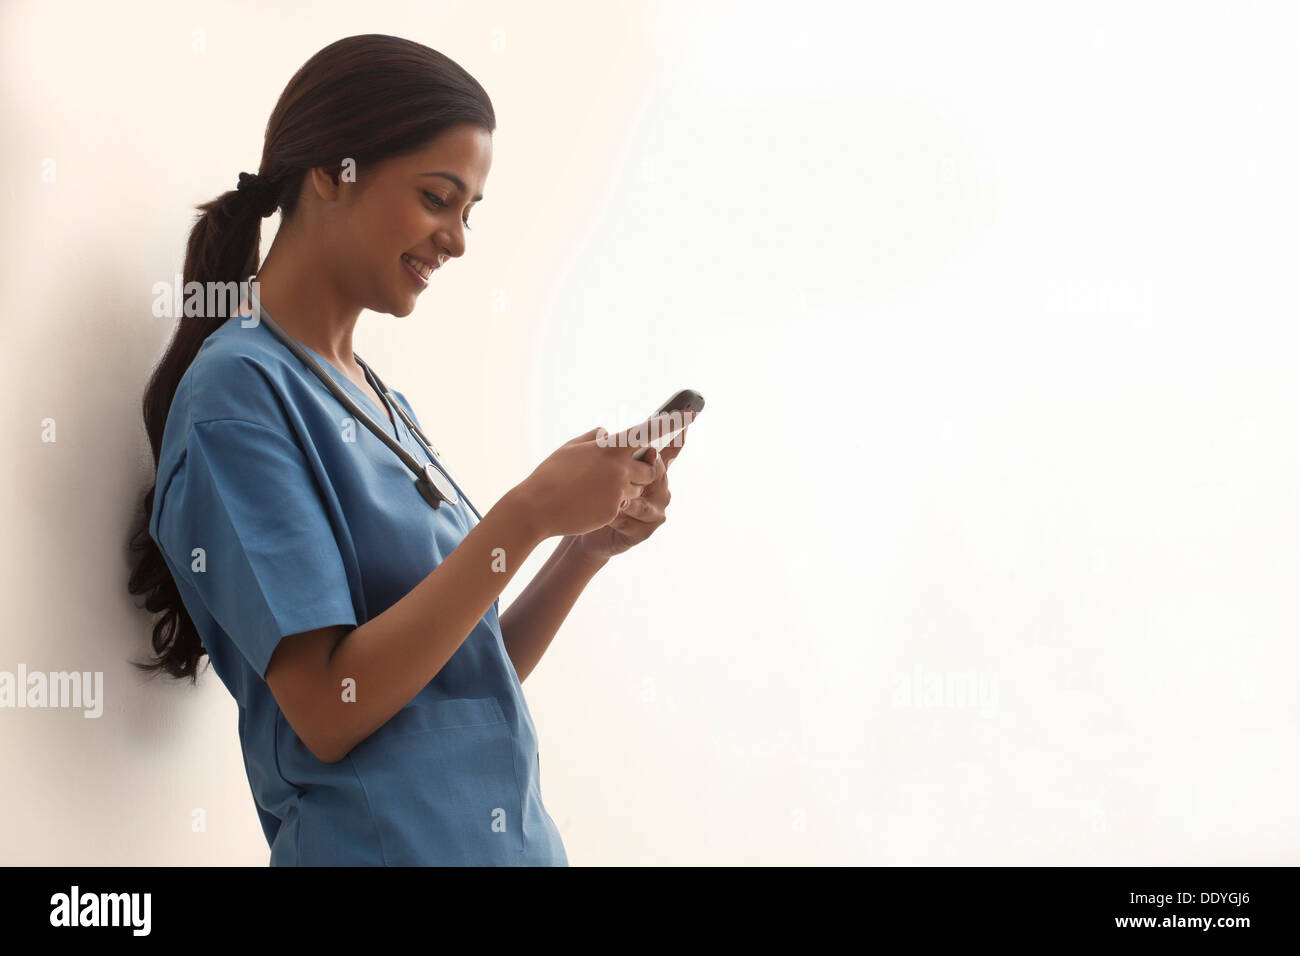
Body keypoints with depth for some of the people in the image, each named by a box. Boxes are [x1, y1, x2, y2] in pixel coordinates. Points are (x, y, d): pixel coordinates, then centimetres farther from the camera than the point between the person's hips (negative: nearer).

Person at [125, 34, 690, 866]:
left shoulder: (385, 404, 9)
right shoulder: (239, 387, -13)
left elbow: (470, 677, 9)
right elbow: (328, 710, -20)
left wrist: (589, 545, -4)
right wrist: (526, 516, -20)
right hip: (379, 841, -8)